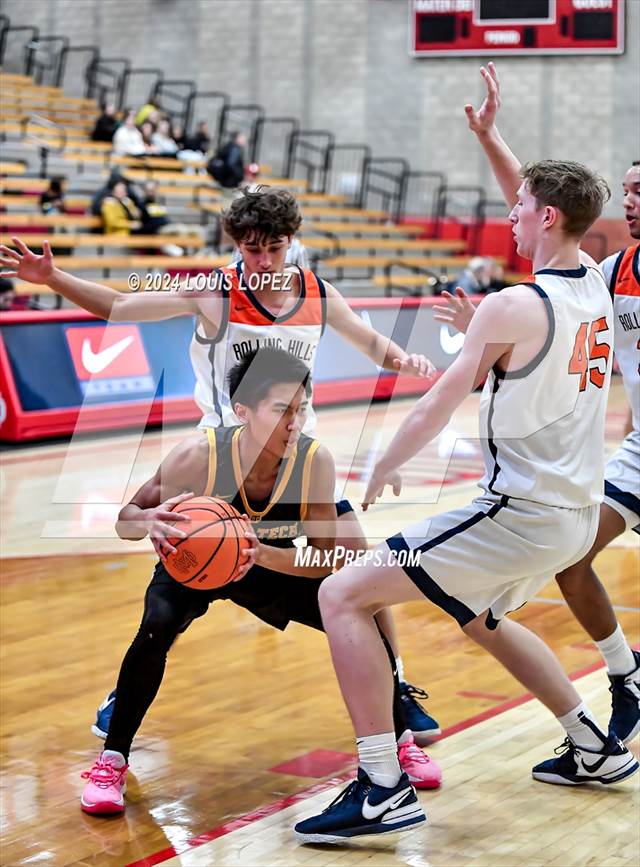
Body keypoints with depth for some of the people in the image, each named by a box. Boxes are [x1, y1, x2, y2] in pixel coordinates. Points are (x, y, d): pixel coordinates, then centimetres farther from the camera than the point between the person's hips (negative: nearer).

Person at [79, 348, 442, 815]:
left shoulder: (315, 461, -29)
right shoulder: (197, 456, -34)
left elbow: (323, 560, -24)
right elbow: (123, 517, -23)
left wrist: (262, 554, -43)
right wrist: (151, 522, -47)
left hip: (275, 565, 2)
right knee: (157, 627, -32)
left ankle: (399, 739, 16)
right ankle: (111, 762, -13)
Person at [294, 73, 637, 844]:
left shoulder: (512, 308, -18)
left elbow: (435, 411, -12)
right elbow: (548, 203, 25)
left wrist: (380, 473, 5)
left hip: (521, 515, -9)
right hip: (577, 515, 9)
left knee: (343, 598, -6)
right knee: (481, 618, 35)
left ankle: (384, 790, -10)